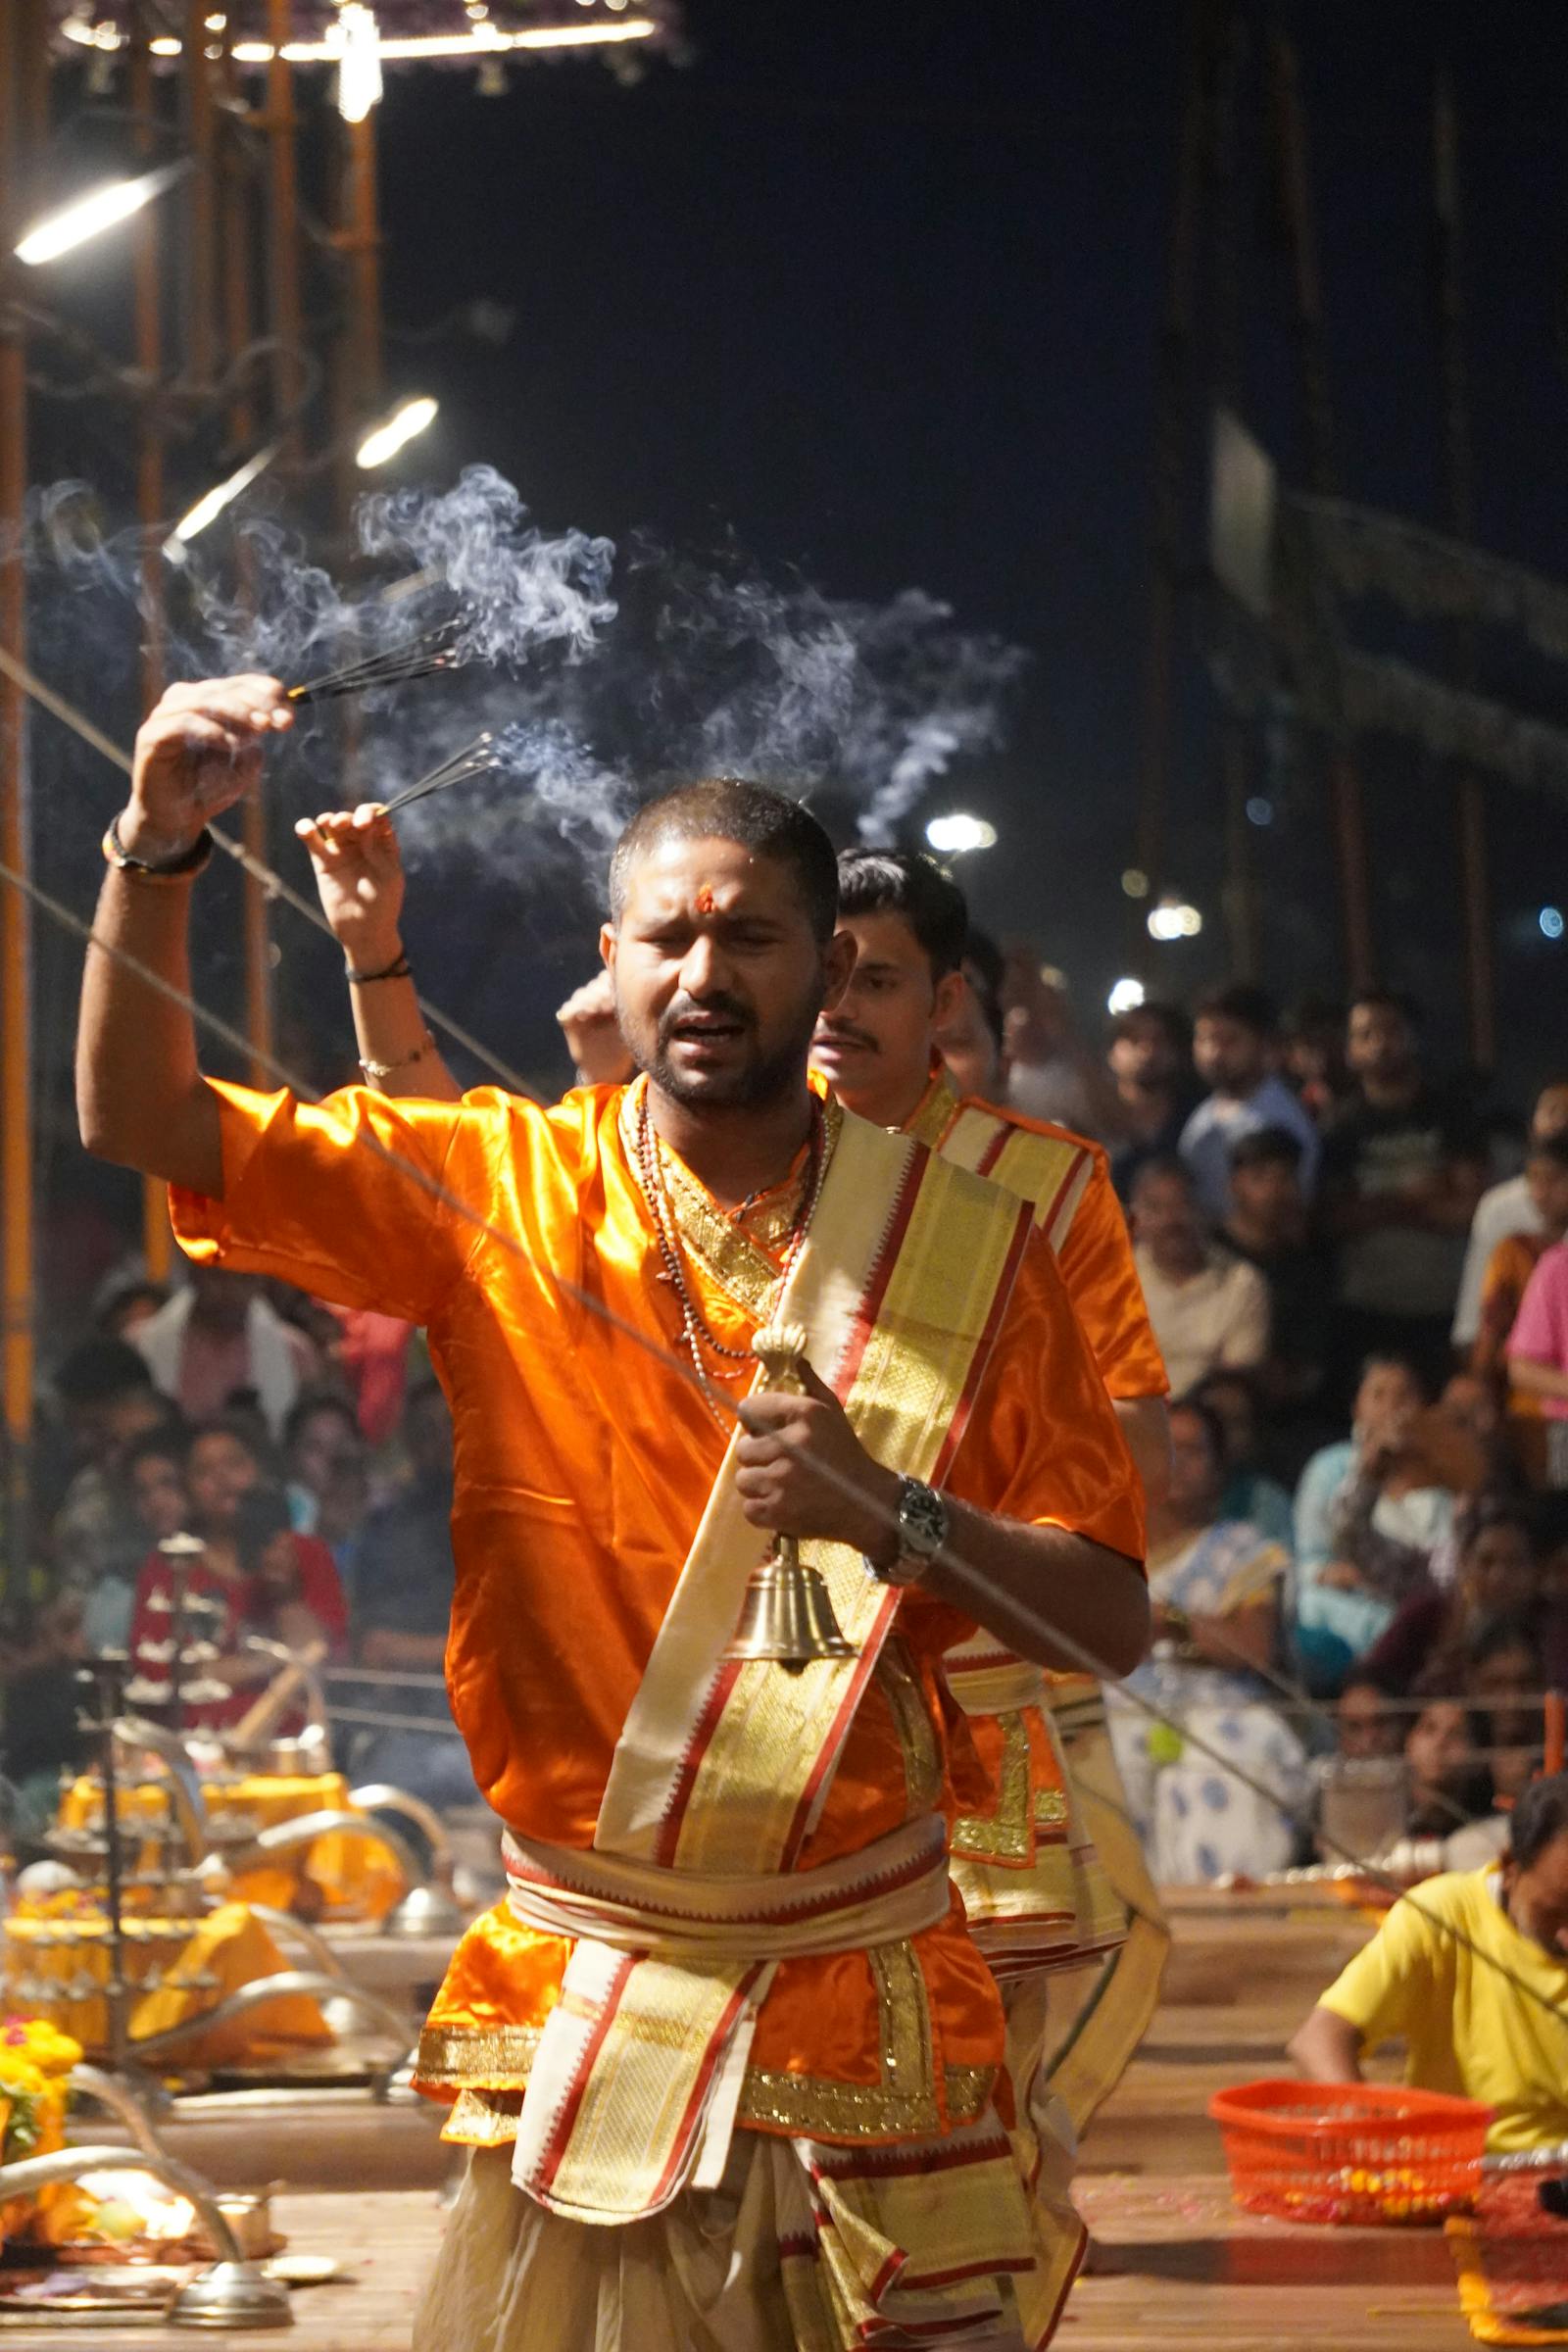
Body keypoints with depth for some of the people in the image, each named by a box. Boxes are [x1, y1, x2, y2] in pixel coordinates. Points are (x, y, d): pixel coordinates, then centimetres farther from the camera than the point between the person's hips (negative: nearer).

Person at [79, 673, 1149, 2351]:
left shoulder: (966, 1248, 0)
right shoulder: (505, 1192, 2)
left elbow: (1111, 1621, -2)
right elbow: (141, 1119, -3)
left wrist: (886, 1511, -19)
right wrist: (160, 842, -17)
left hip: (863, 2017, 0)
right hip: (580, 2007, 0)